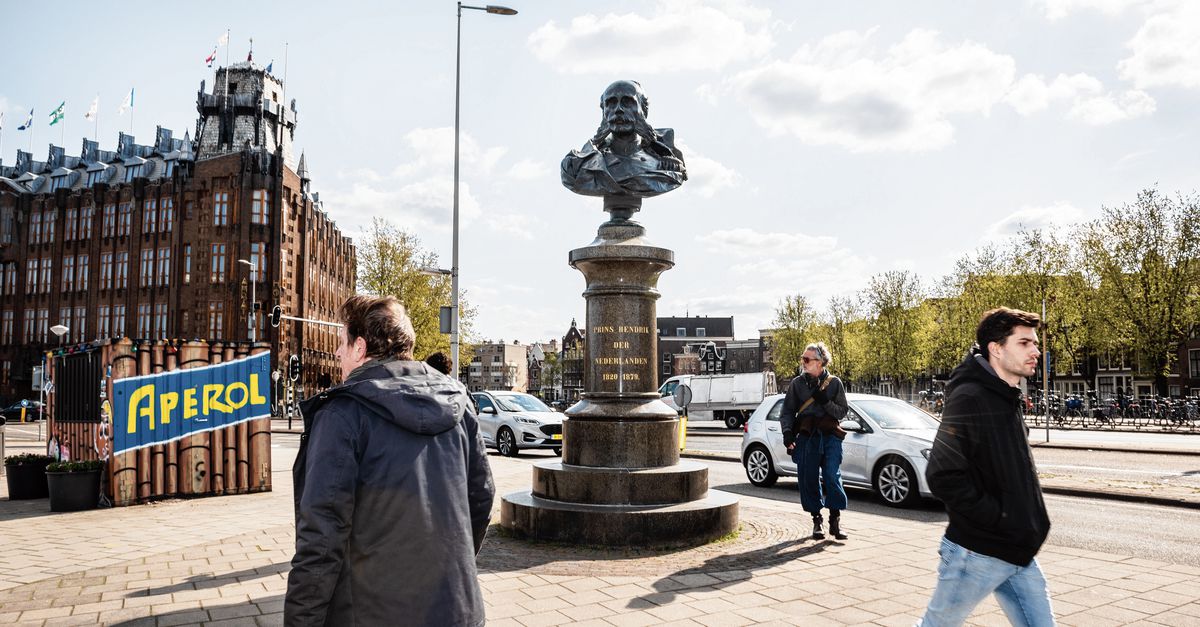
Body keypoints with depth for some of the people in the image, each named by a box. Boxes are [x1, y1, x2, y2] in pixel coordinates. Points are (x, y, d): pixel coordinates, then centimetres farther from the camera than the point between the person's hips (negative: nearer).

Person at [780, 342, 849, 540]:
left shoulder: (834, 383, 6)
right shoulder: (797, 383, 9)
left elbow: (842, 412, 5)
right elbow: (787, 412, 9)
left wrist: (826, 401, -11)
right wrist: (787, 431, -7)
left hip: (830, 436, -1)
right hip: (806, 437, 2)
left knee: (832, 477, -11)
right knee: (809, 480, 0)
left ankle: (835, 520, 2)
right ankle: (816, 520, 13)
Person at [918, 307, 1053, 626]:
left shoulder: (1008, 399, 10)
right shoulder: (969, 397, -19)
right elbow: (943, 475, -24)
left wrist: (1030, 521, 9)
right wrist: (998, 518, -20)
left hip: (1020, 554, 8)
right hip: (978, 553, -8)